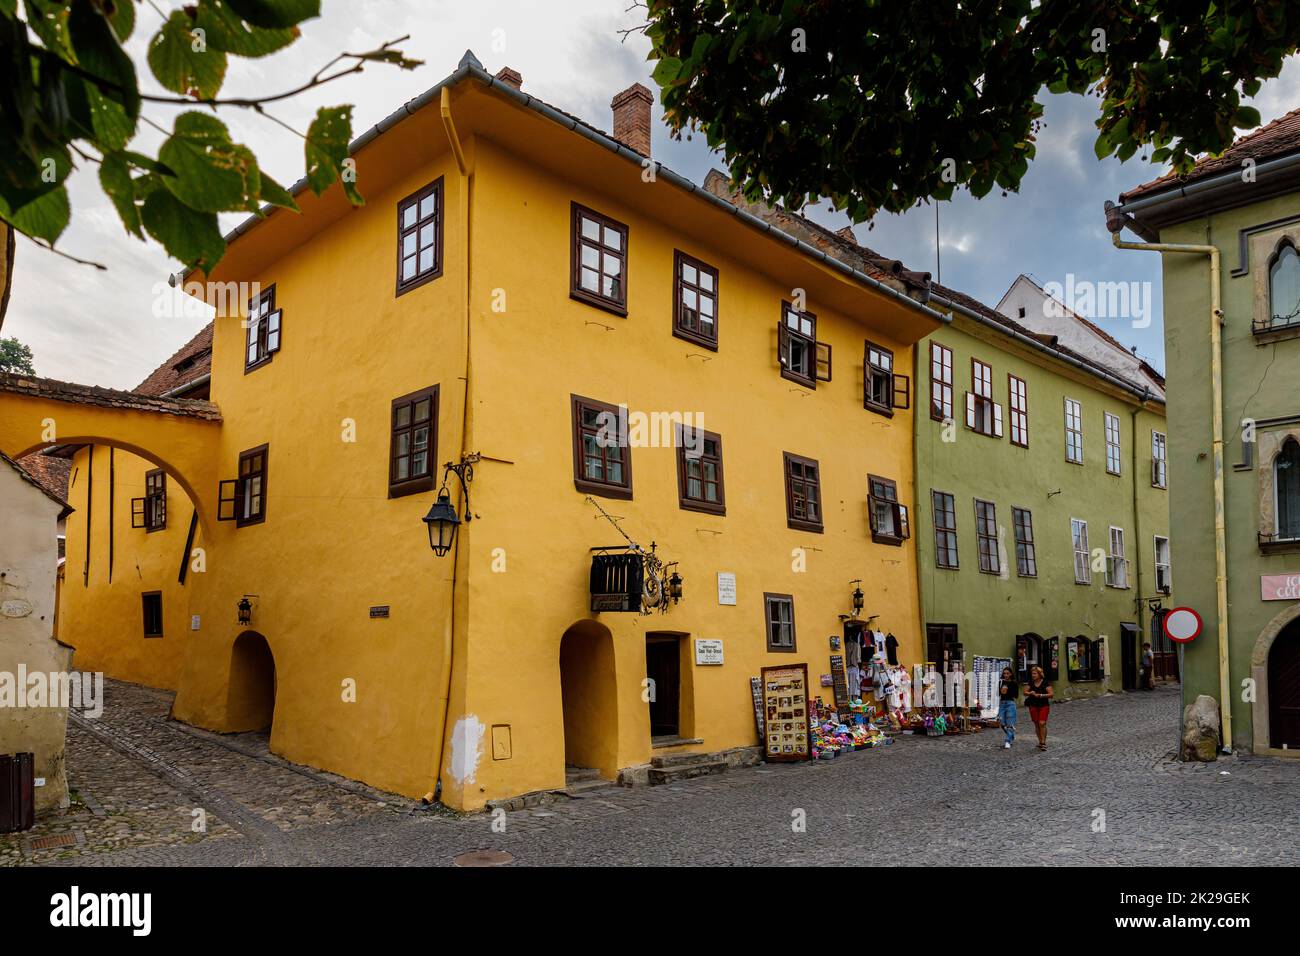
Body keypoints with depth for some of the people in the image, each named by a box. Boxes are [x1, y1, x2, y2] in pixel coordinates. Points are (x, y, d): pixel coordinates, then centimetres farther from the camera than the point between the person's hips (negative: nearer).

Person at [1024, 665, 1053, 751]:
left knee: (1042, 723, -13)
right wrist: (1030, 693, -10)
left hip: (1043, 706, -4)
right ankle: (1040, 741, 15)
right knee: (1036, 724, 7)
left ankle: (1043, 742, -10)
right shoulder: (1031, 683, 8)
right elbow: (1025, 692, 12)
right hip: (1033, 706, 5)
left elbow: (1050, 694, -12)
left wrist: (1039, 695, -19)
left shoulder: (1045, 682, -7)